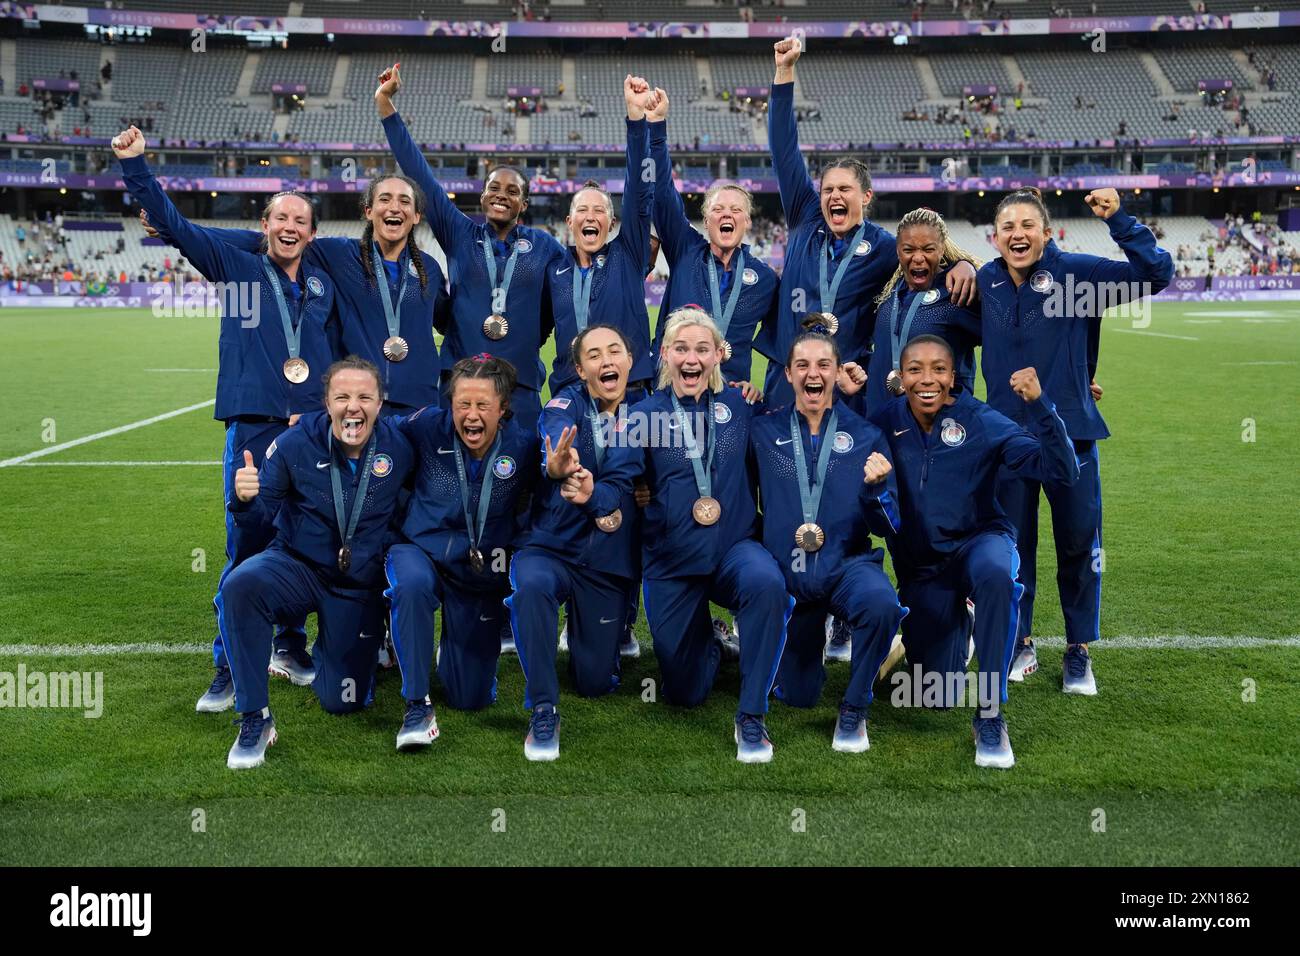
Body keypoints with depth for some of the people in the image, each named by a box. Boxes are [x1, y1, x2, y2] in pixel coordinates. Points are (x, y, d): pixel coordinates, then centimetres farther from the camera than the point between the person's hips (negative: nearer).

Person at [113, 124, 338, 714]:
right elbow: (173, 223, 4)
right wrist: (135, 165, -4)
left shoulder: (324, 286, 15)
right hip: (254, 427, -3)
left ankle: (290, 647, 25)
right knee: (246, 547, -6)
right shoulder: (236, 268, 8)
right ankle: (229, 668, 4)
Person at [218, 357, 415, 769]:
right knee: (240, 585, -35)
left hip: (361, 587, 1)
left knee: (343, 701, 4)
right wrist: (245, 499, -32)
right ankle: (254, 719, -21)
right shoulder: (295, 444, -15)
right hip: (298, 566, -1)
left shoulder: (399, 448, -13)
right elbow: (263, 511, -11)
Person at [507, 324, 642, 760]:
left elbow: (626, 474, -17)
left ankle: (584, 628, 42)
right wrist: (555, 465, -53)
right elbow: (557, 434, -28)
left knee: (595, 682, 6)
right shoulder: (567, 403, -5)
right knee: (532, 586, -38)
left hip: (609, 561, 2)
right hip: (550, 546, -2)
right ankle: (543, 711, -22)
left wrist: (593, 495, -41)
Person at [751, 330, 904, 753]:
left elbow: (887, 527, -2)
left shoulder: (866, 436, 0)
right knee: (797, 697, 9)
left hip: (849, 563, -1)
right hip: (787, 575, 1)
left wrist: (875, 486, -22)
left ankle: (854, 709, -12)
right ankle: (812, 632, 42)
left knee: (881, 604, -37)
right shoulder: (763, 431, 1)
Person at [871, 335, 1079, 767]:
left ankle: (990, 715, -28)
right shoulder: (887, 421, -7)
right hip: (918, 565, 2)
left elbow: (1061, 470, -21)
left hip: (978, 541, -2)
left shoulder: (982, 423, -15)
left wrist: (1038, 404, -34)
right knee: (939, 697, 2)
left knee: (995, 573, -42)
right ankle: (951, 623, 40)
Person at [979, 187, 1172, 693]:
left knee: (1079, 545, 8)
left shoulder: (1076, 272, -8)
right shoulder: (984, 284, 1)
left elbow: (1156, 273, -14)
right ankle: (1021, 645, 28)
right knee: (1012, 544, 10)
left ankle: (1079, 652, 24)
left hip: (1070, 433, -2)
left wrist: (1118, 219, -23)